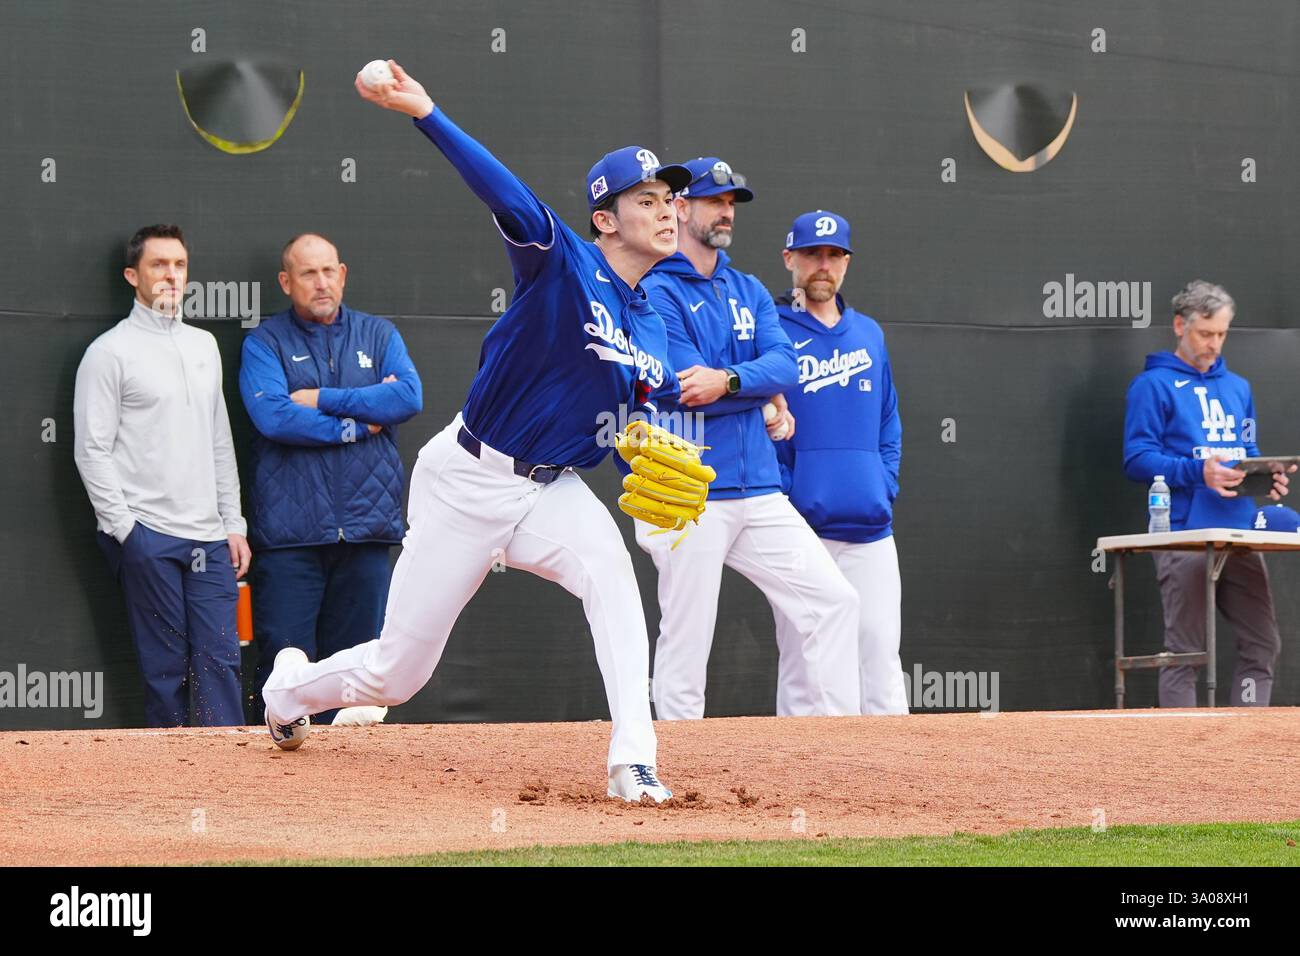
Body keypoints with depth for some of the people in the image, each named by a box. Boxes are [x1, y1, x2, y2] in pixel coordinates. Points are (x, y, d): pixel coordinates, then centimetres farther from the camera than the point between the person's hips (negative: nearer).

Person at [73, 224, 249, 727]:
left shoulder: (203, 346, 17)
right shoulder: (110, 352, -2)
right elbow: (92, 451, -6)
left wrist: (233, 524, 14)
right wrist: (123, 529, -12)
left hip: (208, 537, 5)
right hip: (147, 536, -5)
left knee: (220, 659, -1)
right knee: (166, 666, -4)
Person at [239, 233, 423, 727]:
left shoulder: (378, 335, 14)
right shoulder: (264, 343, 5)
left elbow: (409, 396, -4)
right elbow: (273, 417, -11)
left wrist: (324, 400, -8)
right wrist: (359, 423, -6)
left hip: (366, 525, 3)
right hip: (291, 533, -3)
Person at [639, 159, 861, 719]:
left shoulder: (749, 292, 17)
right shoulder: (656, 294, -4)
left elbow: (784, 366, 0)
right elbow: (689, 388, -13)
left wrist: (727, 381, -19)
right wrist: (764, 397, 0)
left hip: (758, 491, 7)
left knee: (833, 601, 0)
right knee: (686, 642, -5)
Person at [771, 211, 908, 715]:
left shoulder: (869, 334, 17)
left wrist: (885, 485, 7)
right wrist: (780, 498, -10)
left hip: (870, 528, 4)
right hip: (802, 529, -4)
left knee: (881, 658, 0)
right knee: (803, 664, -4)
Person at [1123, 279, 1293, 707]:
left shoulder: (1238, 388, 19)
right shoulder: (1153, 386, -1)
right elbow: (1137, 459, -9)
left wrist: (1268, 479, 0)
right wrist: (1198, 471, -23)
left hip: (1240, 535, 6)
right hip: (1184, 538, -6)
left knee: (1262, 644, 3)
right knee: (1185, 653, -3)